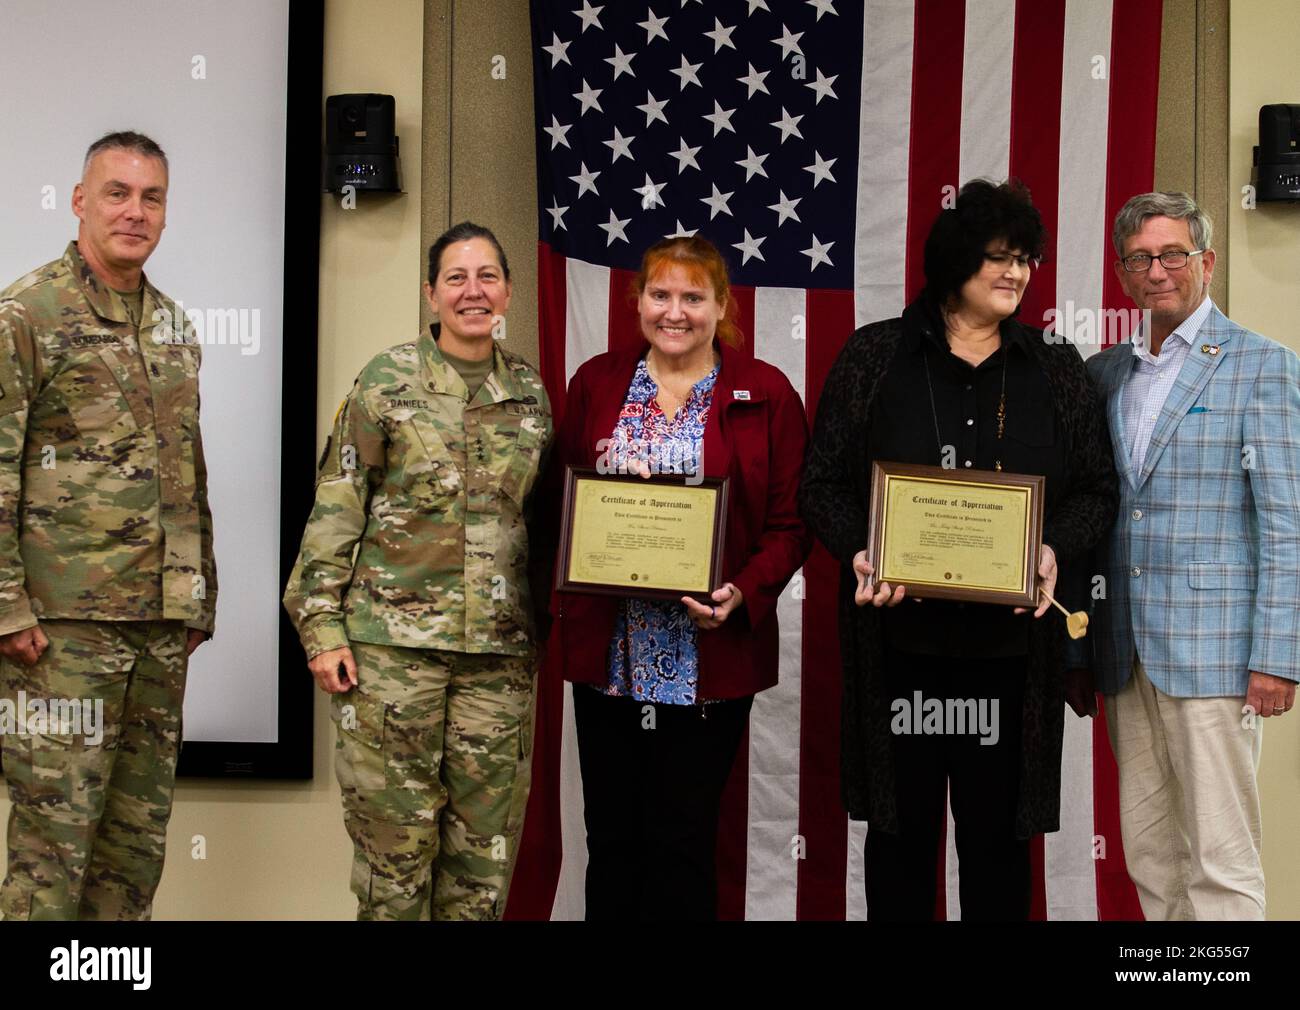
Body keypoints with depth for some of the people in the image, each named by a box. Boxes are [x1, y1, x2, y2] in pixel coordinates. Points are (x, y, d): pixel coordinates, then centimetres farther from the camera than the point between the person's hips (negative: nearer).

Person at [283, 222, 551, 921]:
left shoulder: (532, 394, 11)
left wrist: (547, 627, 16)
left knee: (484, 843, 7)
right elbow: (334, 509, 0)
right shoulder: (388, 380, 0)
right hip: (392, 639, -3)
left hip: (500, 650, 3)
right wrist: (322, 627, -6)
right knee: (394, 836, 1)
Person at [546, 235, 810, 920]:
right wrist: (560, 604, -7)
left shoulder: (765, 394, 0)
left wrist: (743, 595, -17)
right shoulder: (597, 382, 9)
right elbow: (560, 502, 9)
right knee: (611, 837, 11)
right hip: (605, 651, 3)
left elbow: (790, 523, -1)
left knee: (683, 841, 5)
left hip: (710, 655, -3)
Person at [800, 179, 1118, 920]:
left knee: (998, 835, 8)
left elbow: (1097, 491, 8)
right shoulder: (874, 357, 4)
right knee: (901, 828, 8)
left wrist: (1056, 551, -11)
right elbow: (824, 481, 3)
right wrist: (859, 553, -15)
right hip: (900, 636, -1)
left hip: (1012, 642, 1)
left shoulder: (1058, 372, 9)